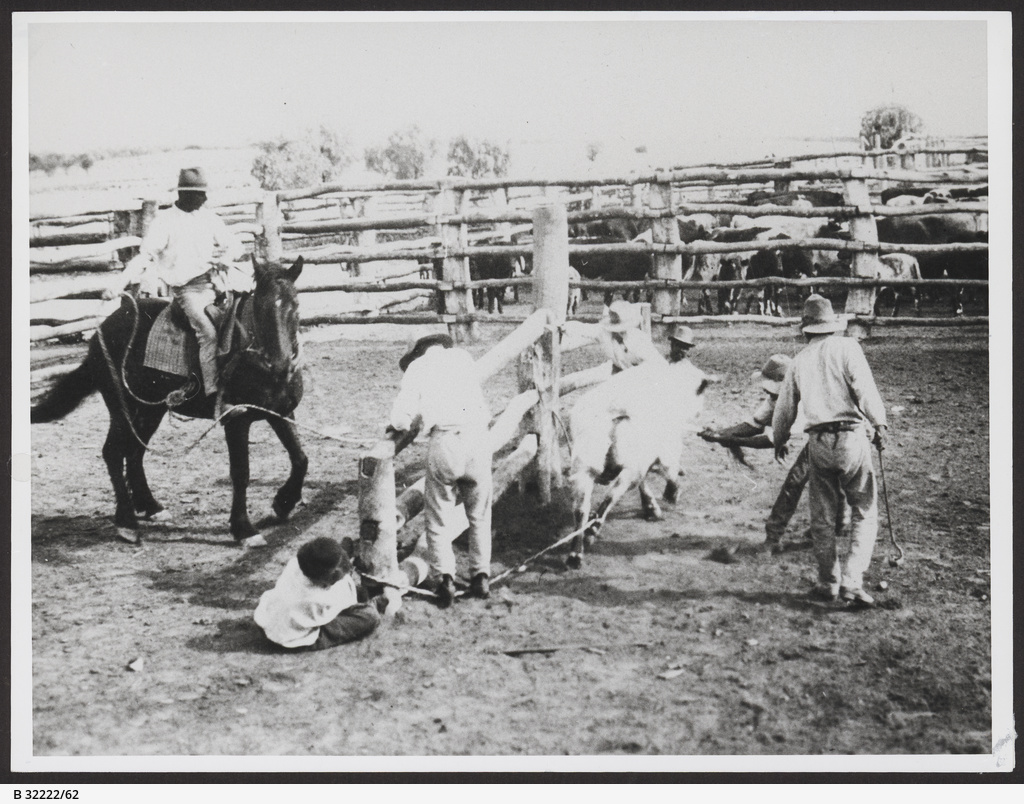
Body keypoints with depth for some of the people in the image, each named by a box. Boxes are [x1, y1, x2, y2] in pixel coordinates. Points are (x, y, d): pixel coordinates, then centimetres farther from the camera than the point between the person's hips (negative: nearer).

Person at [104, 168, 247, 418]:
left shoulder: (210, 218, 13)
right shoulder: (165, 221, -1)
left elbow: (234, 245, 20)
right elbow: (144, 256, -2)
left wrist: (227, 255, -4)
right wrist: (118, 284, -10)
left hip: (215, 281, 6)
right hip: (187, 288, -6)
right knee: (208, 331, -26)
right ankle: (215, 396, -28)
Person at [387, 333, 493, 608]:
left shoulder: (416, 367, 10)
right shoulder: (462, 356, 18)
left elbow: (402, 413, 0)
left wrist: (402, 427, 24)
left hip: (444, 441, -2)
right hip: (477, 436, 2)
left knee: (439, 518, 10)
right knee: (479, 515, 18)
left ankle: (445, 577, 0)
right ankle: (481, 575, 19)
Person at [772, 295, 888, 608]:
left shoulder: (800, 359, 12)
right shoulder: (846, 348, 0)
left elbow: (785, 405, 21)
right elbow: (864, 388, -14)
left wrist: (779, 440, 36)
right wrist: (879, 423, -10)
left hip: (818, 441, 3)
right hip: (851, 437, -3)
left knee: (823, 518, 12)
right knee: (864, 514, 3)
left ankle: (828, 583, 17)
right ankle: (852, 582, -7)